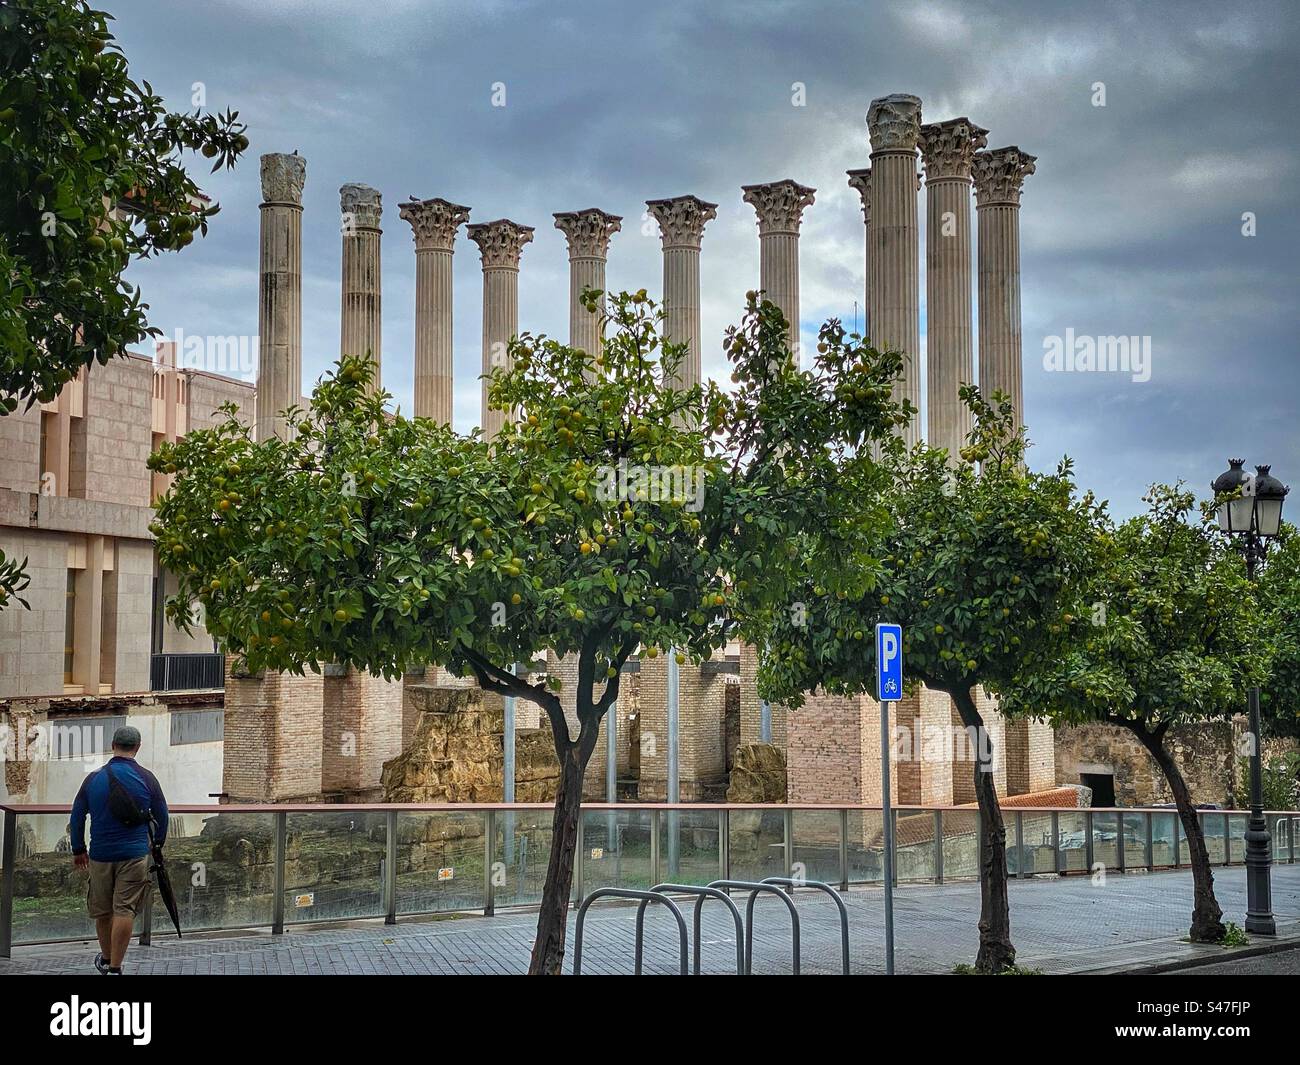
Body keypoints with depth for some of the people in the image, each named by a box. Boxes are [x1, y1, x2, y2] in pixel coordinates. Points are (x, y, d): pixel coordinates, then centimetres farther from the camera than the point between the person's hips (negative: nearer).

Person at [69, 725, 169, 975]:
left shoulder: (94, 778, 2)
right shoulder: (146, 778, -4)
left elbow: (77, 817, 7)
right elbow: (162, 815, 5)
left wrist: (78, 850, 19)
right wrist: (158, 842, 22)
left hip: (100, 854, 3)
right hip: (134, 854, -3)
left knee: (102, 910, 17)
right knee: (125, 910, -3)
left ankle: (106, 959, 35)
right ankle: (114, 968, -7)